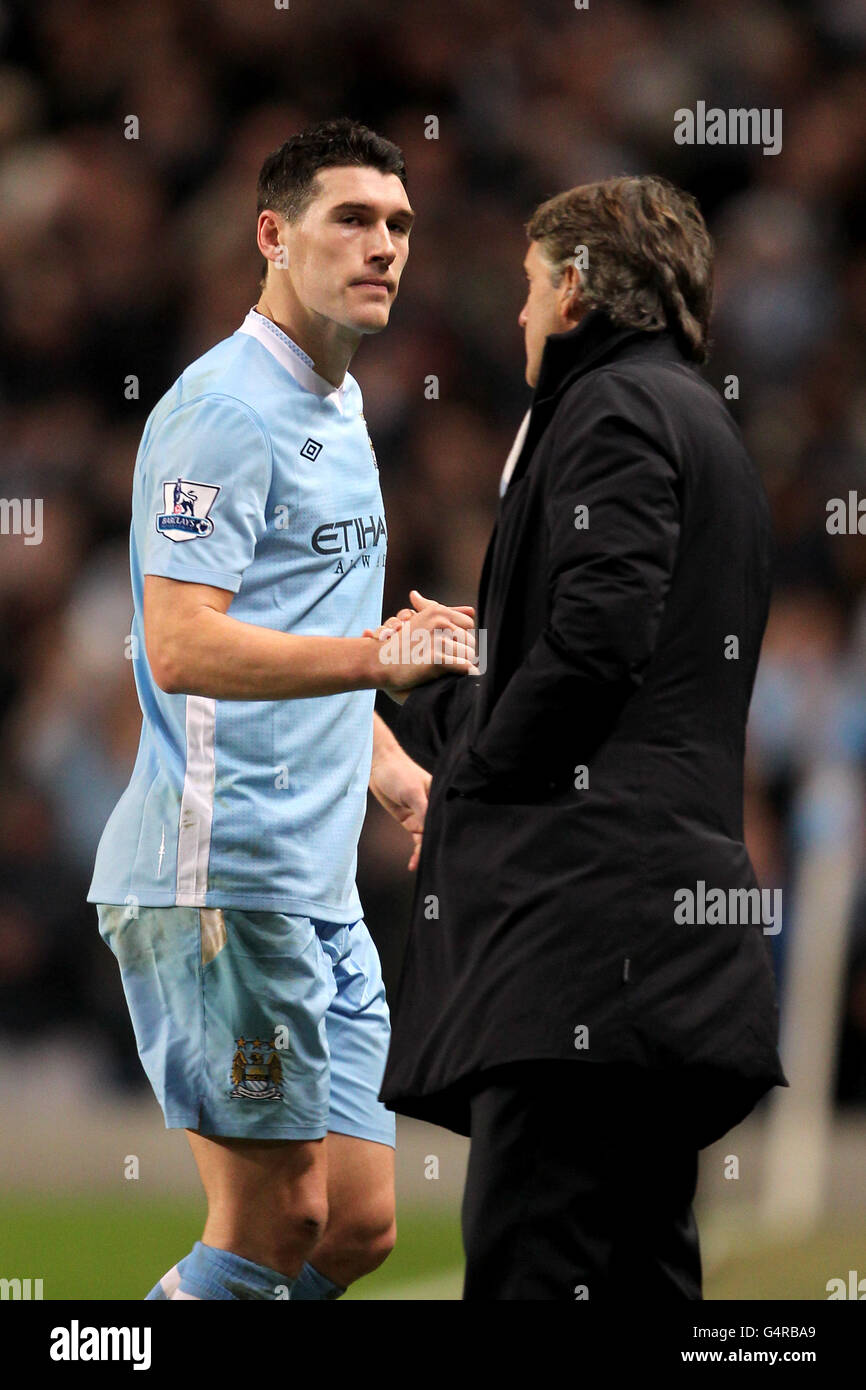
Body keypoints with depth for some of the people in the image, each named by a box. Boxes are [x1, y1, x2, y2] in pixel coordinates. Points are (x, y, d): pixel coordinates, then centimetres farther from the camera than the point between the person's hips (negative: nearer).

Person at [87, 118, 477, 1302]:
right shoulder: (224, 409, -10)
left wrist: (401, 778, 18)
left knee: (356, 1224, 7)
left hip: (318, 886, 9)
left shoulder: (338, 408, 20)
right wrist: (377, 655, -32)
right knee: (275, 1218, -10)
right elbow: (180, 647, -22)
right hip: (222, 876, -9)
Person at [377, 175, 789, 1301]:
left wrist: (462, 783, -4)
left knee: (531, 1262, -17)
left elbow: (595, 642, -17)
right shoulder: (704, 427, 28)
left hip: (588, 909, -10)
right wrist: (421, 688, 36)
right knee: (638, 1270, 7)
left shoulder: (617, 408, -3)